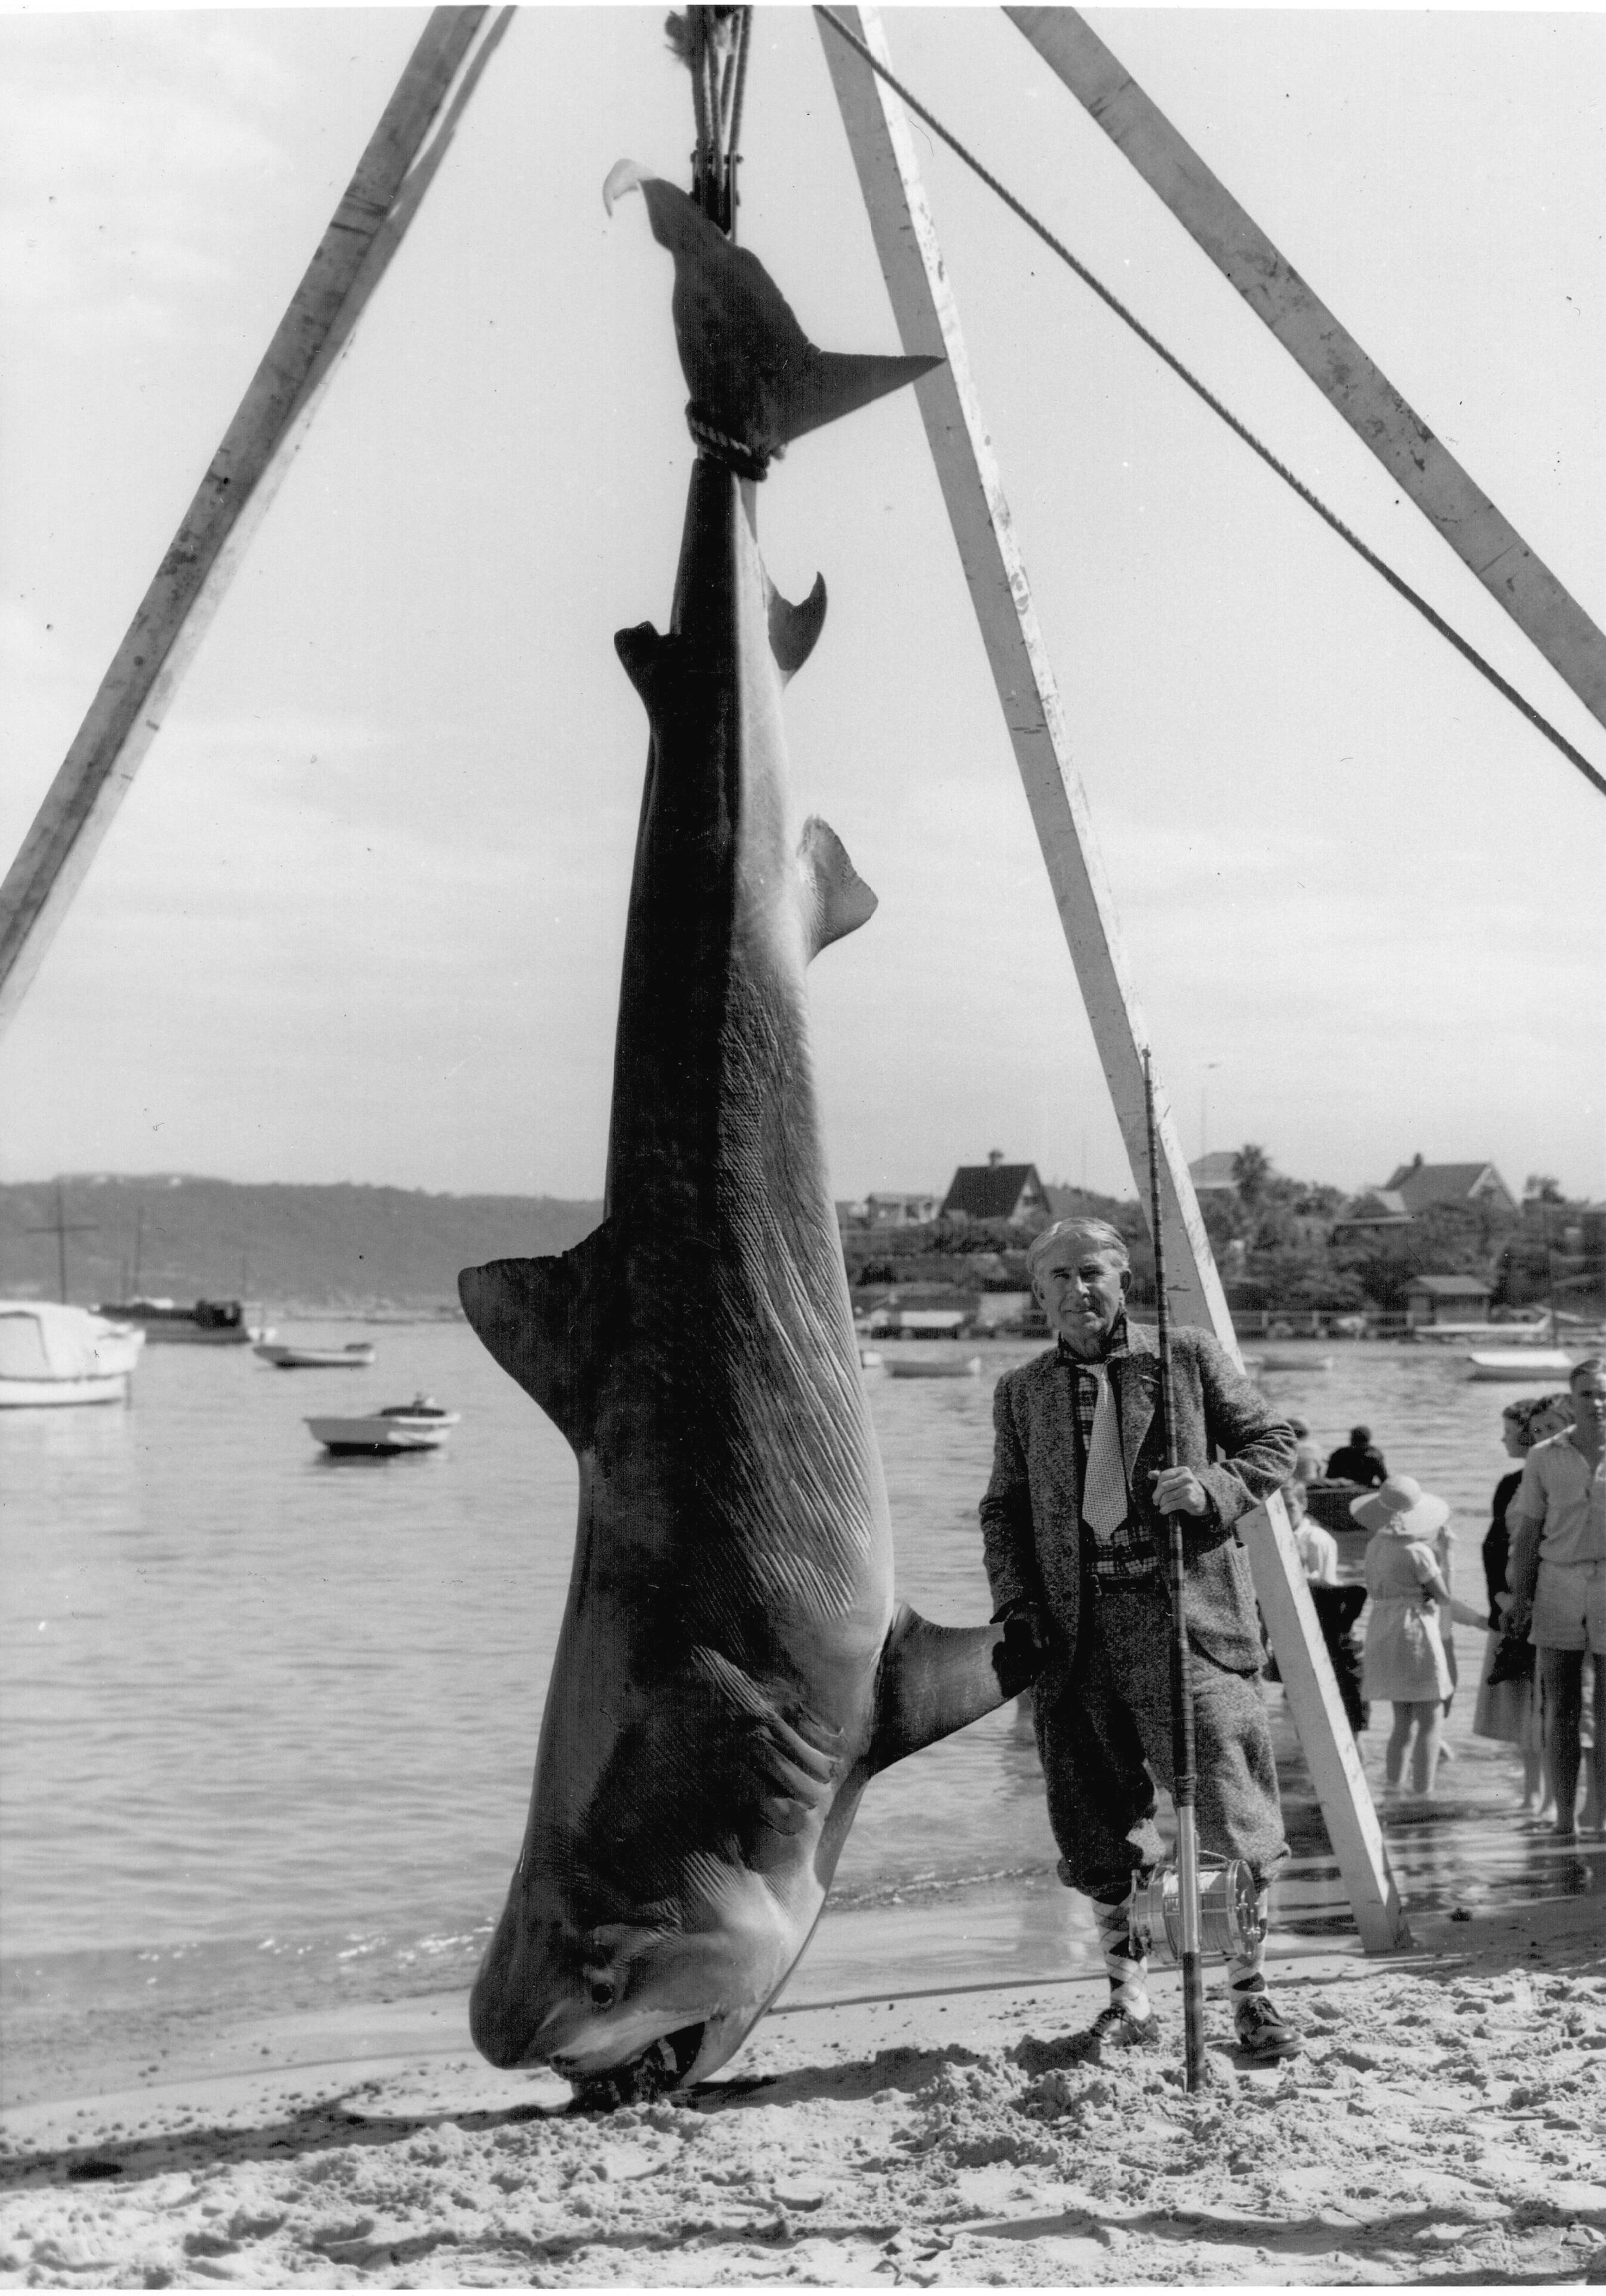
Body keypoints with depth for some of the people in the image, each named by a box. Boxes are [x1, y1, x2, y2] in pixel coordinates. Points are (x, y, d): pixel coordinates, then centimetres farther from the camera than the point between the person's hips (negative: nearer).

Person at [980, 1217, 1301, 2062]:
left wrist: (1212, 1488, -10)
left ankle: (1250, 1992, 10)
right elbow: (1004, 1509, 16)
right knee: (1099, 1828, 6)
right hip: (1076, 1632, 3)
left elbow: (1273, 1441, 9)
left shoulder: (1190, 1358, 7)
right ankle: (1128, 1999, 22)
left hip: (1186, 1613, -3)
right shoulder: (1020, 1392, 15)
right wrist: (1018, 1604, 2)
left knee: (1229, 1811, -6)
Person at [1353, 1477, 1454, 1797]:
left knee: (1402, 1721, 17)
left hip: (1382, 1634, 8)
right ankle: (1422, 1794, -5)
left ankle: (1392, 1790, 17)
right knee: (1430, 1722, -1)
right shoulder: (1417, 1551, -16)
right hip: (1414, 1630, -8)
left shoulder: (1375, 1545, 7)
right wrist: (1446, 1553, 3)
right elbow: (1445, 1596, -9)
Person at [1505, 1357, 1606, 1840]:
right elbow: (1526, 1531, 8)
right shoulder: (1545, 1457, 5)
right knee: (1560, 1711, 4)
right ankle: (1563, 1815, 10)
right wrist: (1520, 1596, 3)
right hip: (1558, 1586, 1)